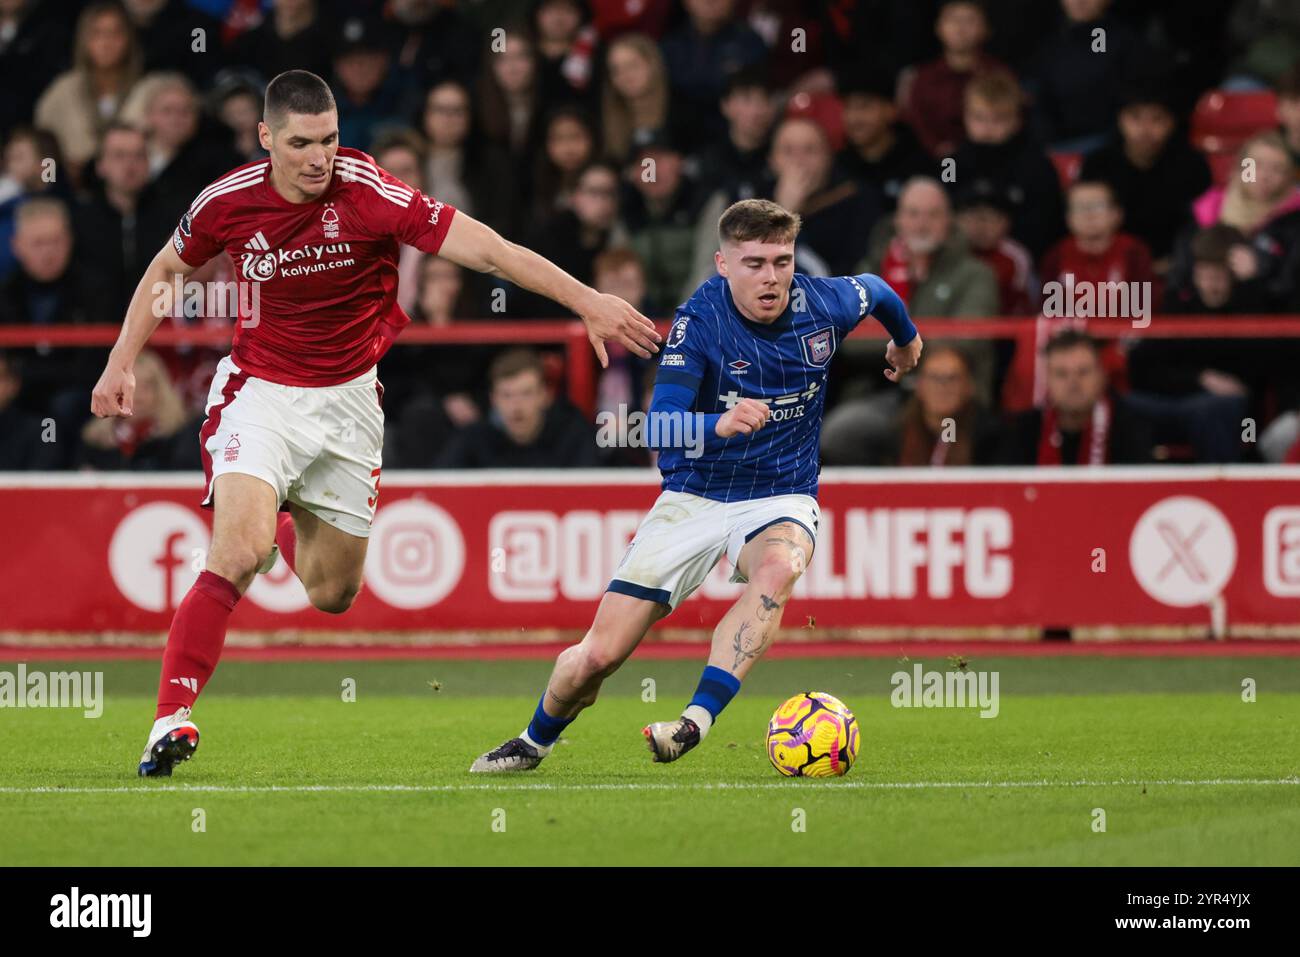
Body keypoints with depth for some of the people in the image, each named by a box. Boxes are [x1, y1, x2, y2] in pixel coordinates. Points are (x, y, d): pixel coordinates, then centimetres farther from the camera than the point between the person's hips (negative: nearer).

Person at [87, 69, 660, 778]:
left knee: (333, 596, 10)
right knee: (238, 554, -25)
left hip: (348, 400, 1)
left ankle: (288, 527, 46)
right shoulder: (228, 202, -13)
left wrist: (589, 303, -29)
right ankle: (171, 719, -20)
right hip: (259, 393, -1)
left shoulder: (370, 195, -20)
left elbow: (487, 250, -22)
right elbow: (167, 269, 9)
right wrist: (122, 363, 4)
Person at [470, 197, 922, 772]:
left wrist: (907, 340, 37)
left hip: (781, 499, 1)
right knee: (597, 656, -5)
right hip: (694, 499, -1)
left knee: (777, 569, -39)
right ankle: (536, 740, 27)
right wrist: (719, 425, -48)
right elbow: (660, 427, -28)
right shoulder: (700, 320, -18)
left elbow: (878, 291, 16)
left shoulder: (823, 304, -9)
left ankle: (697, 720, -41)